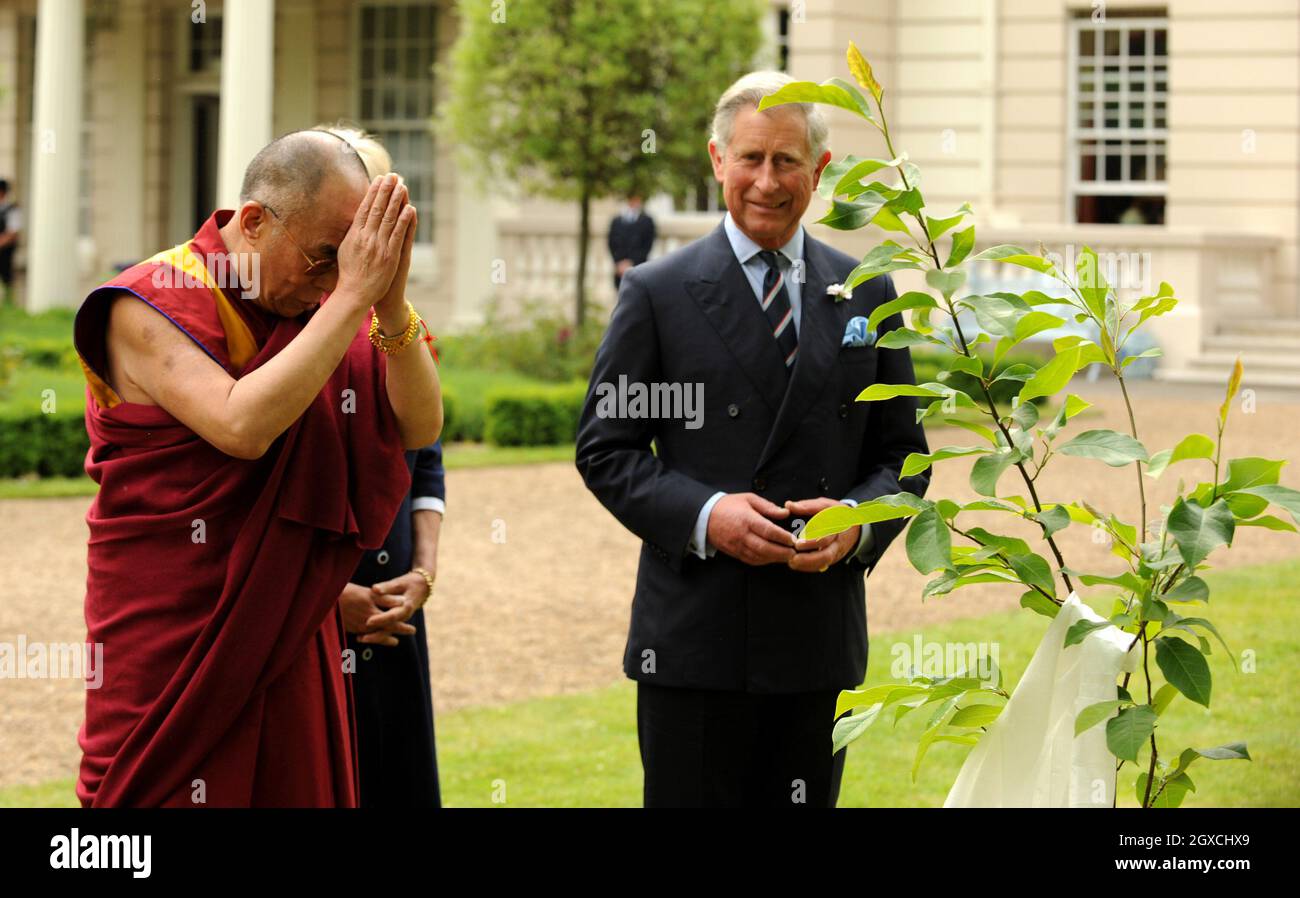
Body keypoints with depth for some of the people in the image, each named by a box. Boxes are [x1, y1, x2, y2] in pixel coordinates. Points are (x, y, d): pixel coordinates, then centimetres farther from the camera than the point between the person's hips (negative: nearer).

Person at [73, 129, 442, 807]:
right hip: (170, 646, -6)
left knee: (301, 787, 8)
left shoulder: (318, 306, 5)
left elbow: (420, 427, -2)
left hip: (291, 640, 6)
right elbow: (241, 426, -29)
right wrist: (351, 297, -27)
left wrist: (391, 306, -18)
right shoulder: (148, 307, -13)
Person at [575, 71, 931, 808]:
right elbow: (604, 448, 0)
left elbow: (903, 451, 12)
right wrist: (701, 514, -17)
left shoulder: (866, 295, 9)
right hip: (695, 634, -3)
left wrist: (859, 521, -9)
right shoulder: (657, 295, 1)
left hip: (820, 638, 3)